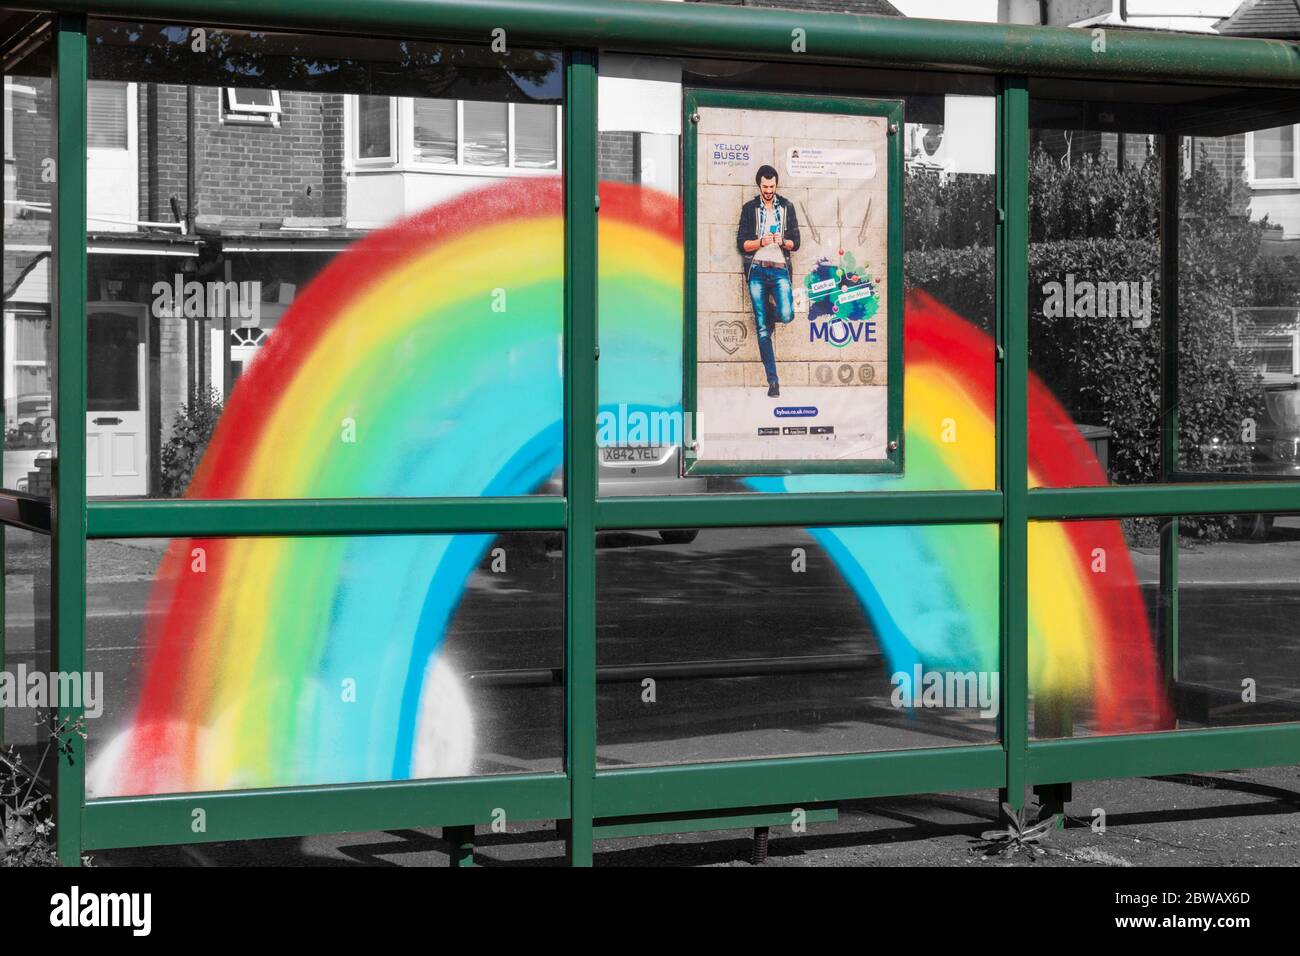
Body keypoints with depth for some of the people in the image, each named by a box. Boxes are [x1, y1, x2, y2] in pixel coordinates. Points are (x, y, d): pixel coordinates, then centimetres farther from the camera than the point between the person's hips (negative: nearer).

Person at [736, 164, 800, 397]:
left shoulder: (787, 207, 11)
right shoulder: (749, 208, 9)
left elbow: (795, 243, 9)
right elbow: (741, 244, 4)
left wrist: (782, 241, -11)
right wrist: (761, 242, -12)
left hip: (780, 269, 0)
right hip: (757, 270, 0)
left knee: (786, 315, -24)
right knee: (762, 329, -3)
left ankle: (770, 316, 15)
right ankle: (773, 381, 0)